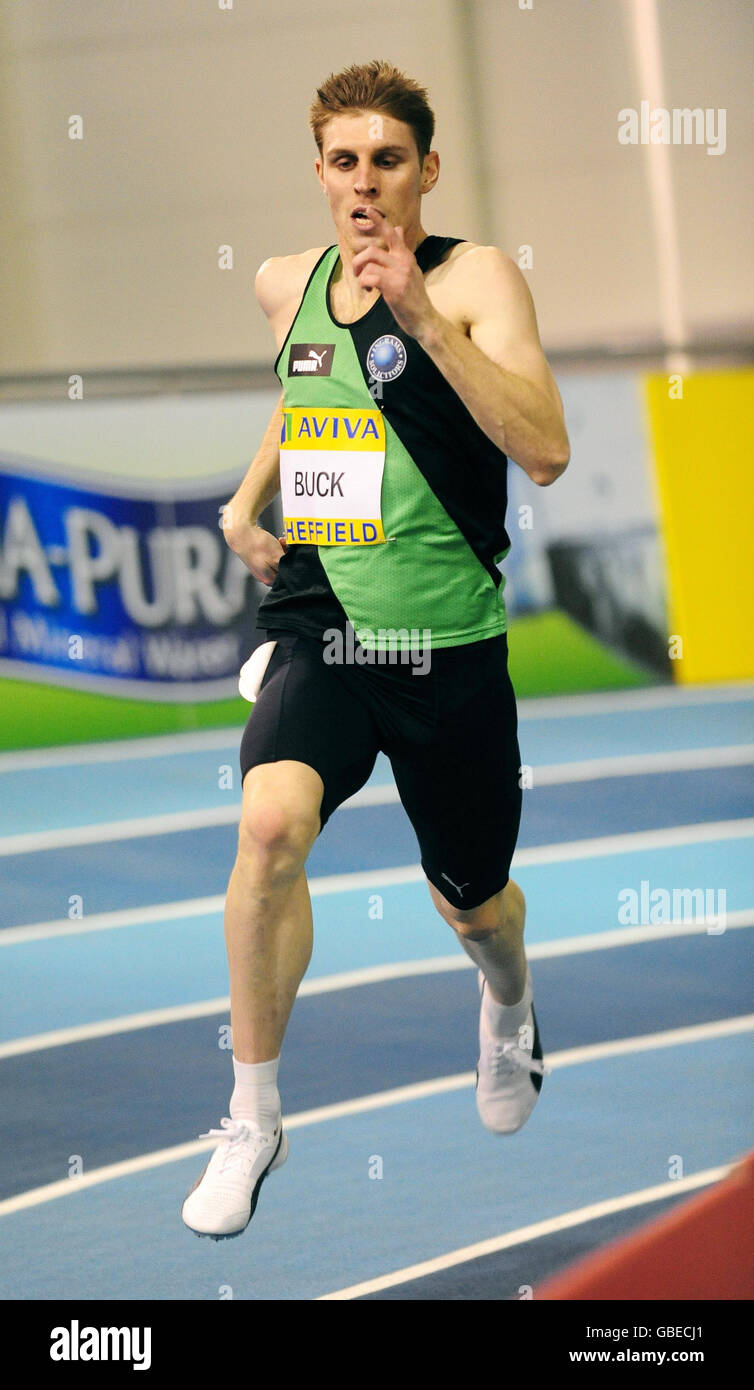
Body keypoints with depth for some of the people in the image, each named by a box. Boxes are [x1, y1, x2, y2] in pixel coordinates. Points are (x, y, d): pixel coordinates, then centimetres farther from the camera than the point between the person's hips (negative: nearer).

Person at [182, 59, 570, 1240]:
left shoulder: (477, 279, -10)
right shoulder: (286, 285, 6)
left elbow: (545, 451, -25)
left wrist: (422, 317, -30)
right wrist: (249, 499, 13)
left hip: (449, 648, -2)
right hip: (320, 631, 2)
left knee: (472, 905, 17)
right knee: (271, 822, -28)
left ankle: (509, 1001, 57)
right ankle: (254, 1119, -14)